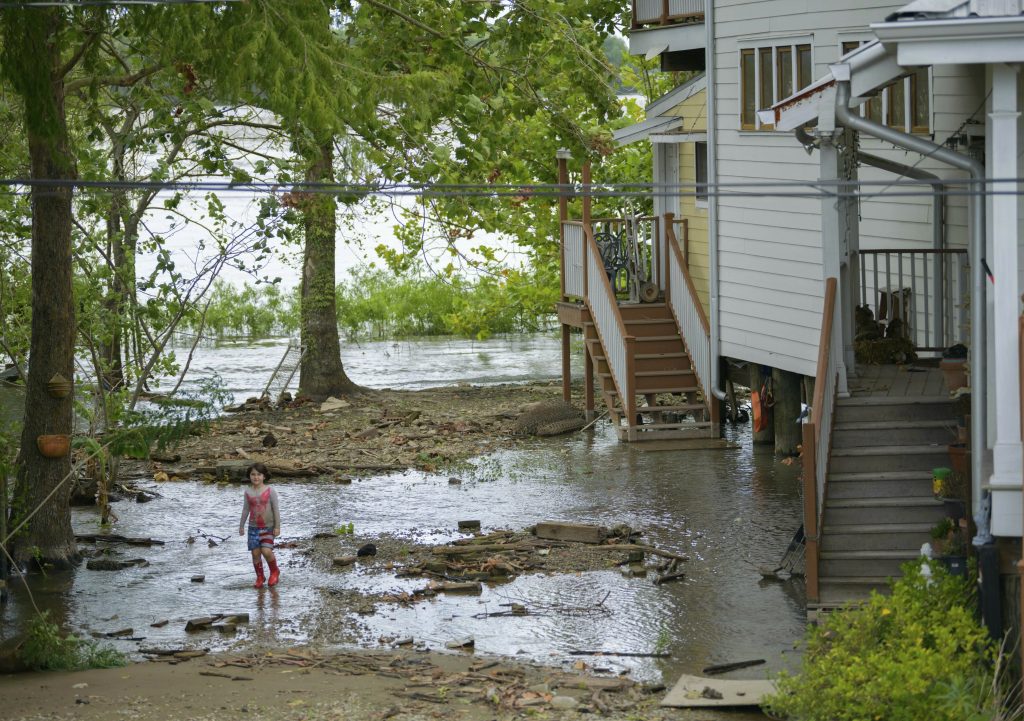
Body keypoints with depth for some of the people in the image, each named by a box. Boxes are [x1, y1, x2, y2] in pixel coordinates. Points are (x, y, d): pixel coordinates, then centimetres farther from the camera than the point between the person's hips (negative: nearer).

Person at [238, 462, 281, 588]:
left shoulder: (270, 491, -7)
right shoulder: (248, 492, 3)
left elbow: (276, 509, -5)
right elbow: (246, 509, 10)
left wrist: (277, 526, -8)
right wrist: (241, 526, 11)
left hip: (268, 527, -3)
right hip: (253, 527, 3)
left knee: (266, 551, -16)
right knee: (255, 553, 0)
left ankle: (274, 572, 10)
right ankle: (259, 577, 15)